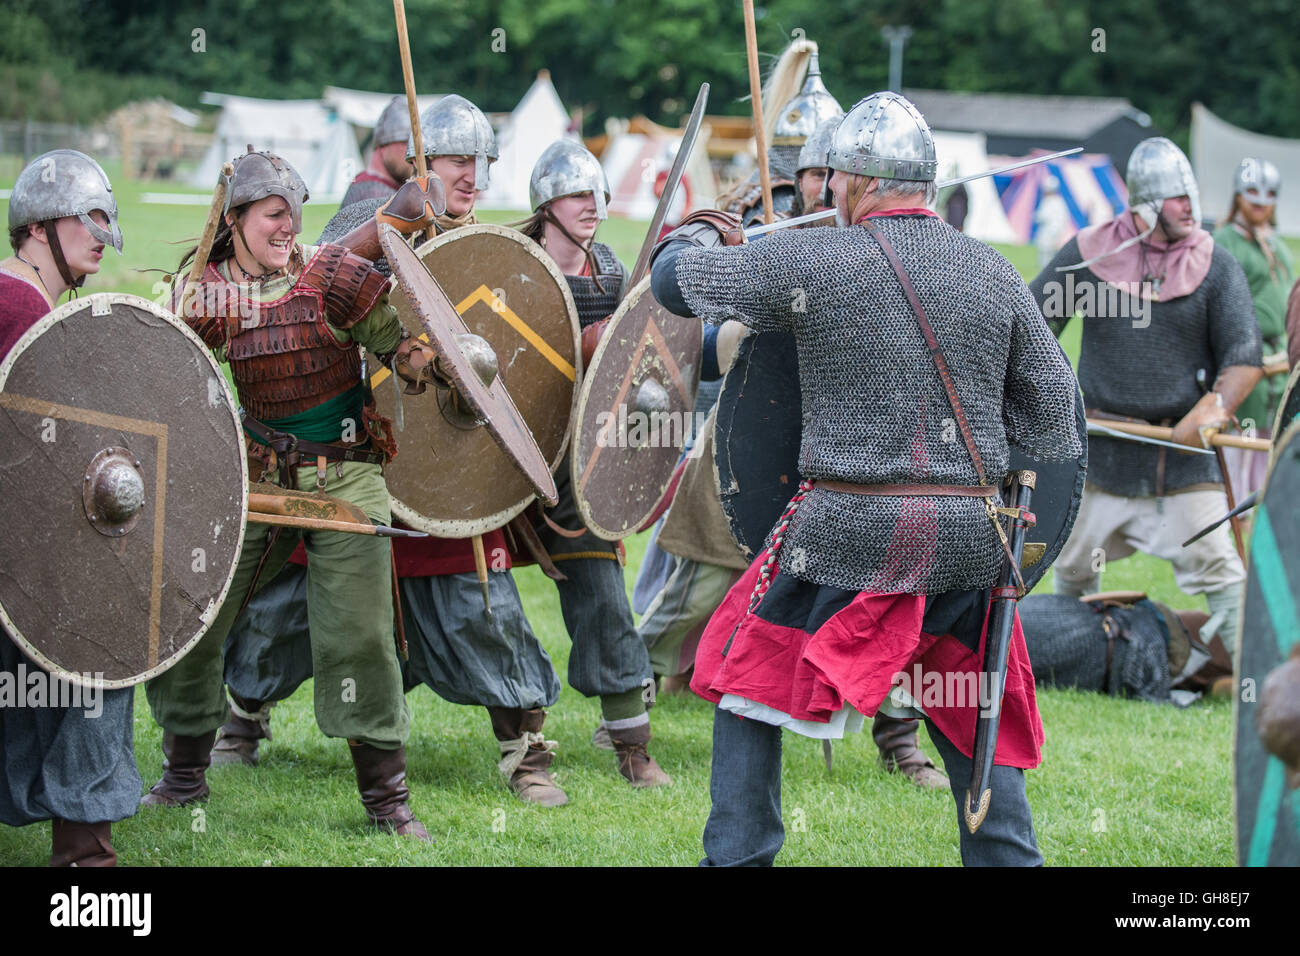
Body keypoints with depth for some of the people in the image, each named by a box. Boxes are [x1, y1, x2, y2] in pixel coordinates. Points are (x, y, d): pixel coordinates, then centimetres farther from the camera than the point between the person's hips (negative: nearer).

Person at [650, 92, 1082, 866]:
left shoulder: (809, 263, -6)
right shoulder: (994, 275, 5)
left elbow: (675, 280, 4)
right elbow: (1054, 412, 8)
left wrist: (702, 234, 26)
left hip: (850, 532, -3)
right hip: (971, 534, 3)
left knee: (753, 684, 13)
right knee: (976, 717, 17)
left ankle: (737, 858, 12)